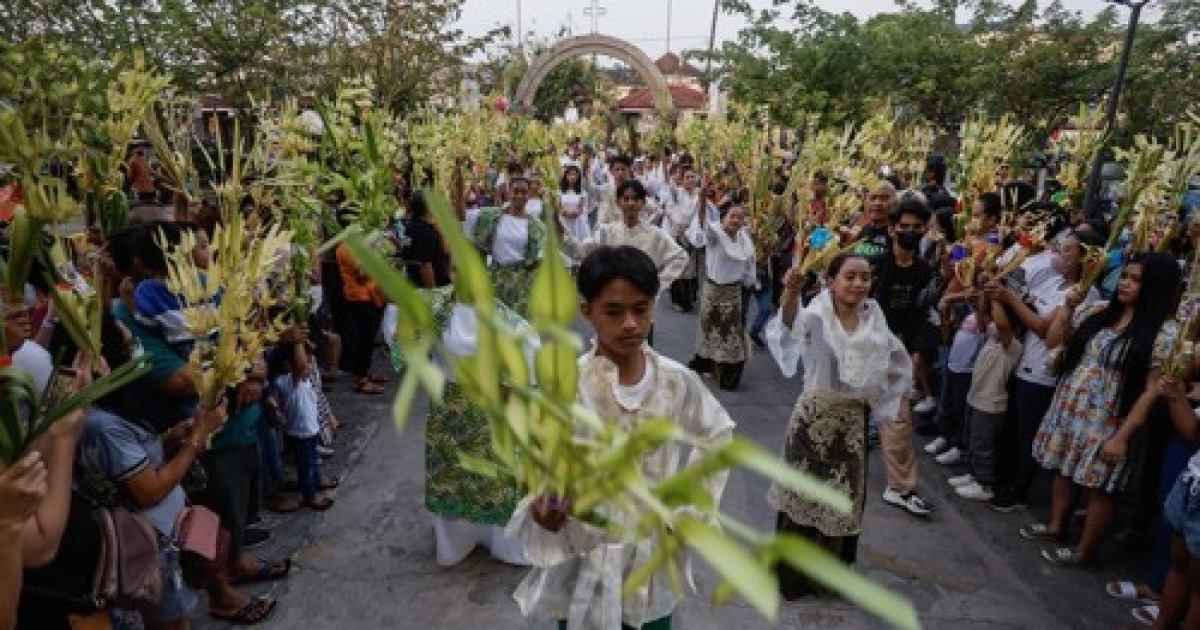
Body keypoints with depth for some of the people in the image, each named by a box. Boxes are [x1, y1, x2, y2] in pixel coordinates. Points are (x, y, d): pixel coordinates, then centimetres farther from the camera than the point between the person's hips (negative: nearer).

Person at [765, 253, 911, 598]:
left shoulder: (874, 321, 0)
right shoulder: (817, 315, -13)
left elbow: (900, 363, 17)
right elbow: (791, 325, -38)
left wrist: (876, 399, 8)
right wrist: (791, 292, -58)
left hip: (853, 421, 4)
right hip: (814, 416, -4)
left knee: (844, 498, 15)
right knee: (803, 491, 7)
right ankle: (793, 573, 28)